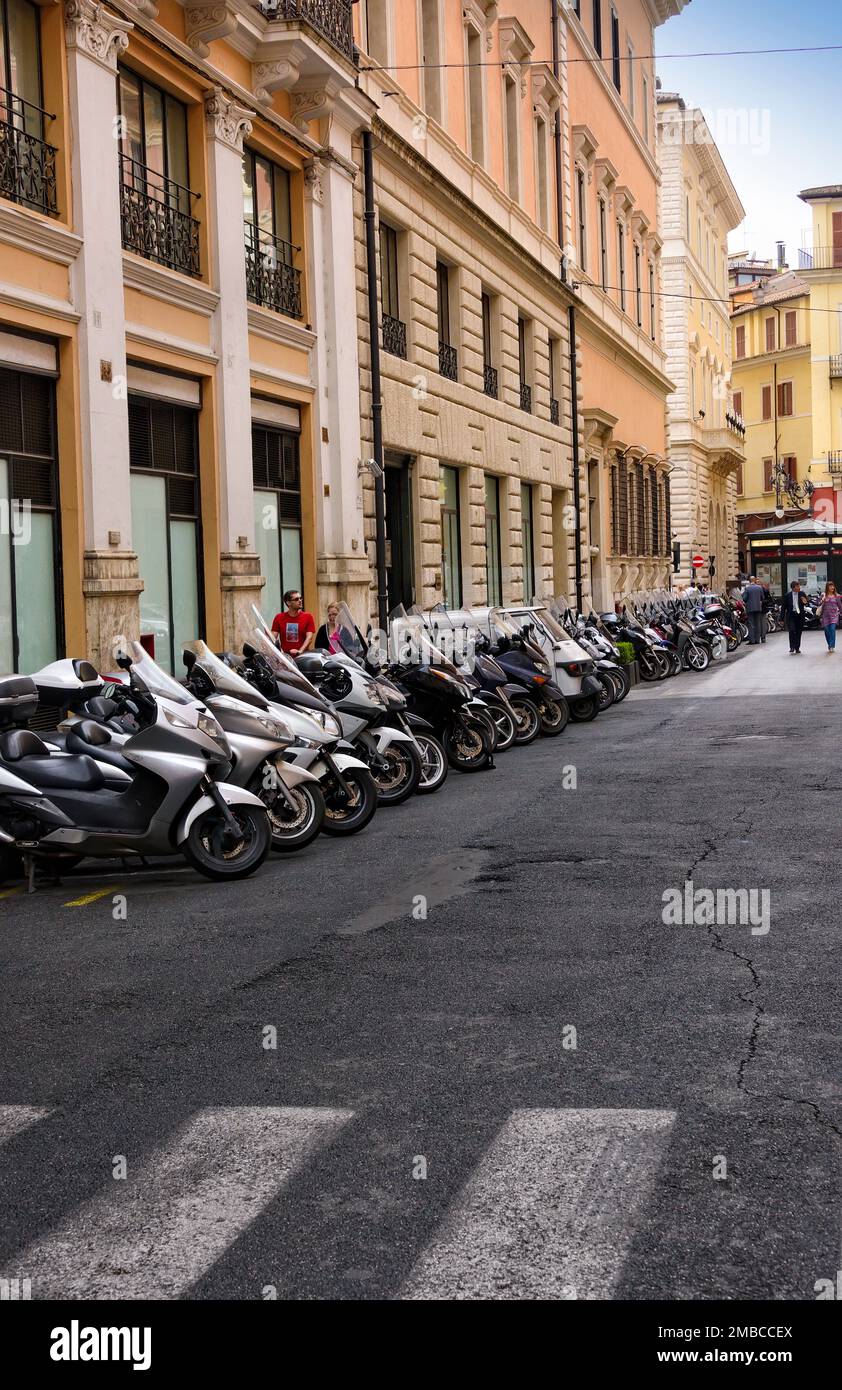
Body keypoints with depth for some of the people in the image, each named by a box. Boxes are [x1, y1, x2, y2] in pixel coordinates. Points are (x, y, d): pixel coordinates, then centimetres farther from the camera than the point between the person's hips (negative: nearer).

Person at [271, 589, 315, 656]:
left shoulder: (308, 617, 6)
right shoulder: (278, 618, 10)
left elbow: (309, 638, -3)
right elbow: (273, 637, 6)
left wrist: (300, 651, -19)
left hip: (302, 656, -1)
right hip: (285, 656, 1)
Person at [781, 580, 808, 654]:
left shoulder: (802, 594, 1)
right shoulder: (788, 595, -3)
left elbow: (806, 605, 4)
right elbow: (784, 607, 3)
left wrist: (805, 603, -21)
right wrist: (783, 618, 3)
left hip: (800, 615, 2)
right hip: (791, 615, -2)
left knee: (798, 632, 7)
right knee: (792, 630, -16)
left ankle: (797, 648, 18)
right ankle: (792, 647, -8)